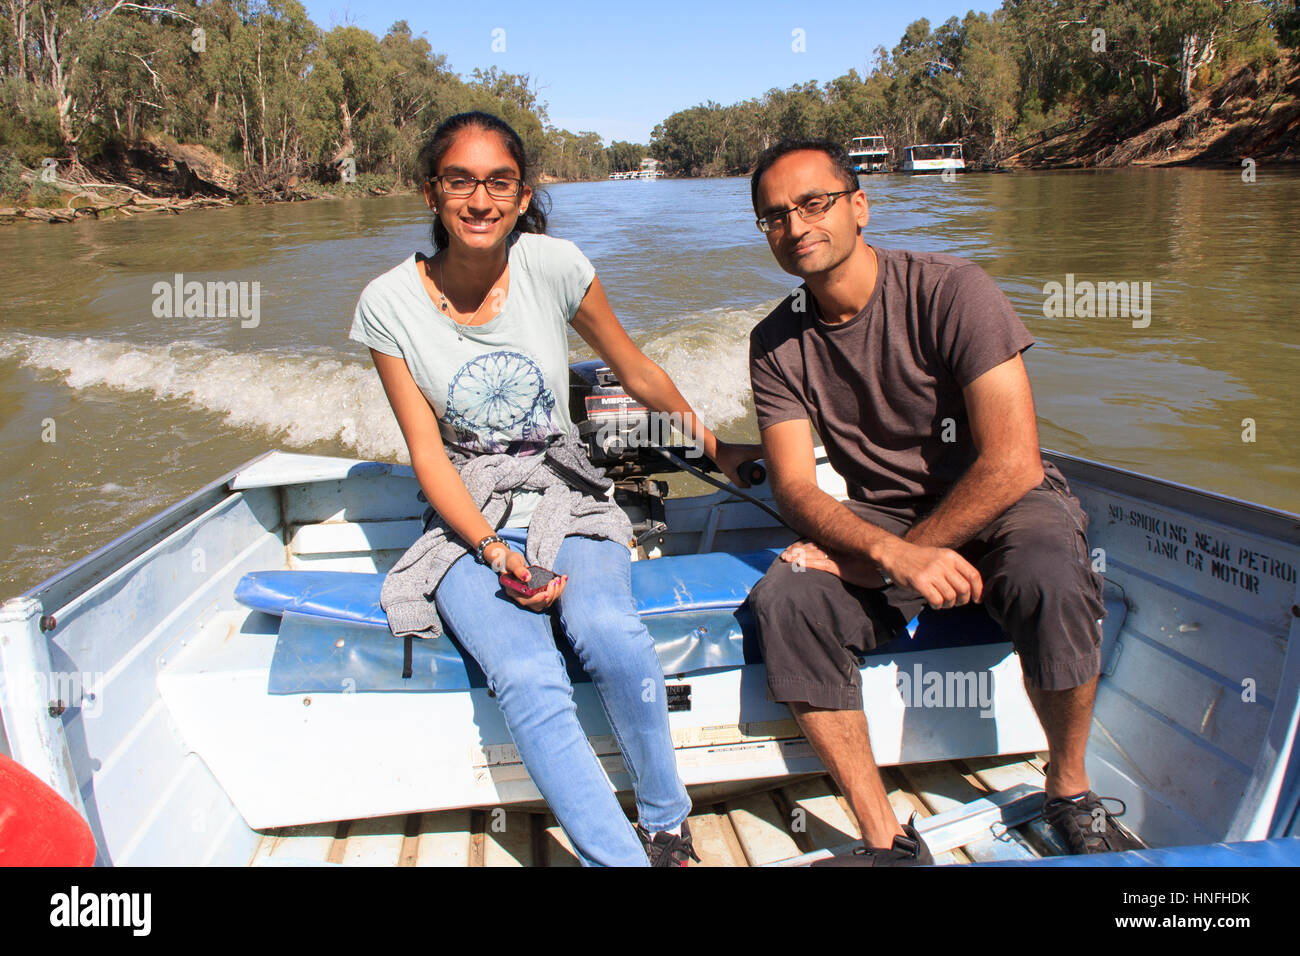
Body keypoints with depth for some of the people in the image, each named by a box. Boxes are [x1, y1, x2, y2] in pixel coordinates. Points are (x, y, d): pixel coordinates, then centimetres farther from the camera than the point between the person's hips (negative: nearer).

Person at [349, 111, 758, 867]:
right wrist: (495, 553, -17)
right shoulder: (389, 304, -4)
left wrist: (717, 449, 17)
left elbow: (638, 373, 8)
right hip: (466, 522, 0)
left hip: (567, 504, 0)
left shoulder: (554, 265, -5)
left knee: (612, 636, -31)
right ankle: (621, 855, -18)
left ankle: (668, 828, -6)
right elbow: (427, 451, -5)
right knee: (528, 680, -30)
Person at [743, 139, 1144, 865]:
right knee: (784, 599, -24)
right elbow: (795, 487, -11)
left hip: (1001, 505, -3)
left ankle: (1071, 792, -4)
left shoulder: (951, 291, -17)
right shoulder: (776, 345, -3)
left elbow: (1011, 464, -22)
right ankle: (888, 840, -13)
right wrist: (897, 555, -31)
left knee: (1051, 578, -35)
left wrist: (880, 560, -21)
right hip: (880, 520, 3)